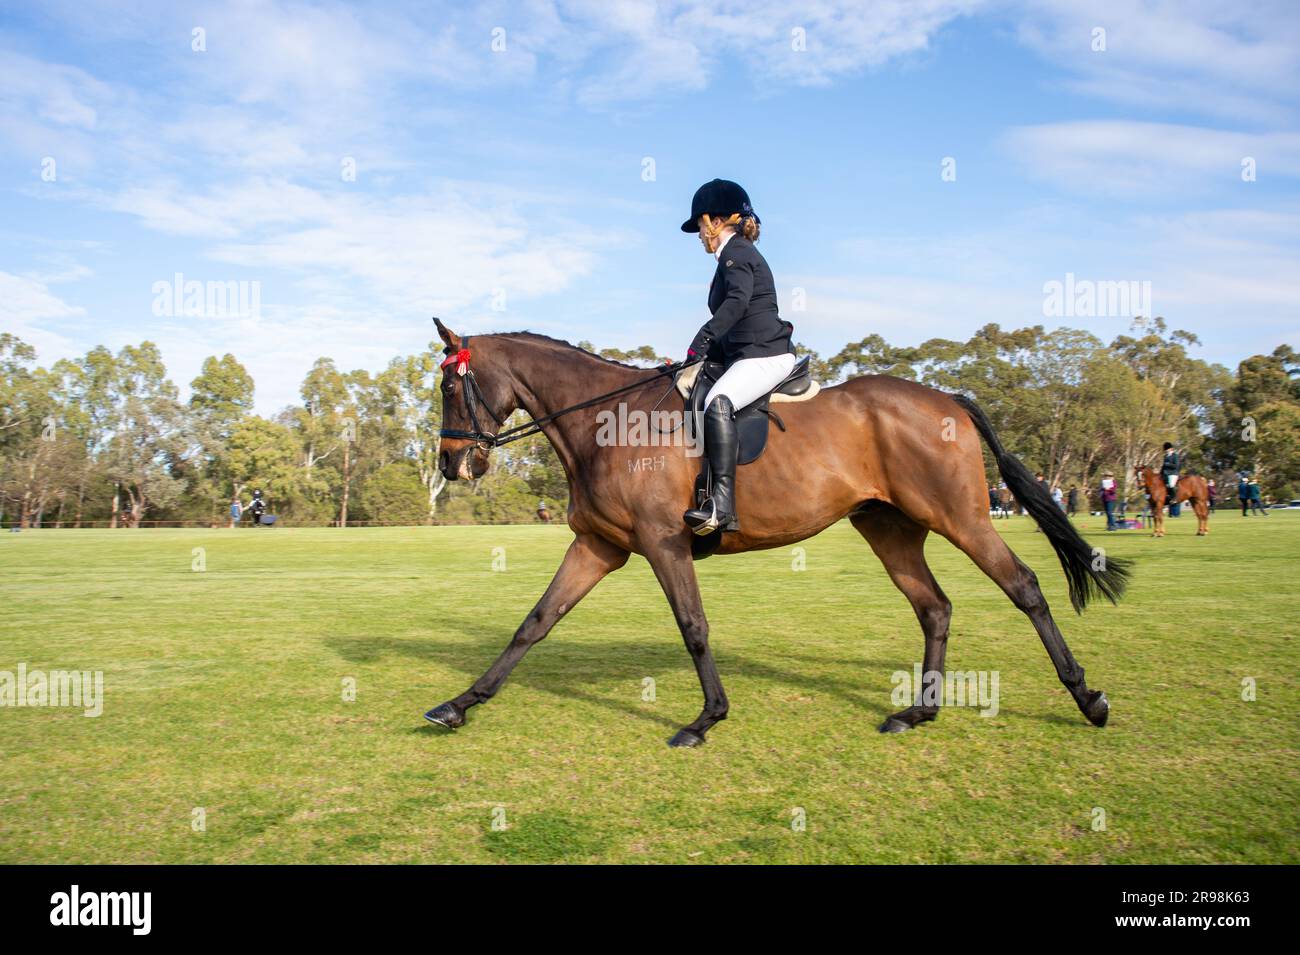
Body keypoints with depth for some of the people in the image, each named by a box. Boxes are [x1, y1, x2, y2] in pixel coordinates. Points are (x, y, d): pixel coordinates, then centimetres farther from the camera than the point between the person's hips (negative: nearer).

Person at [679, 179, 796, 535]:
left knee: (718, 402, -33)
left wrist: (703, 340, -30)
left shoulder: (735, 252, -5)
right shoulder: (740, 253, 26)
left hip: (765, 355, -12)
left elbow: (737, 301, -23)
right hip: (749, 355, 12)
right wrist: (708, 351, 19)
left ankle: (722, 502, -44)